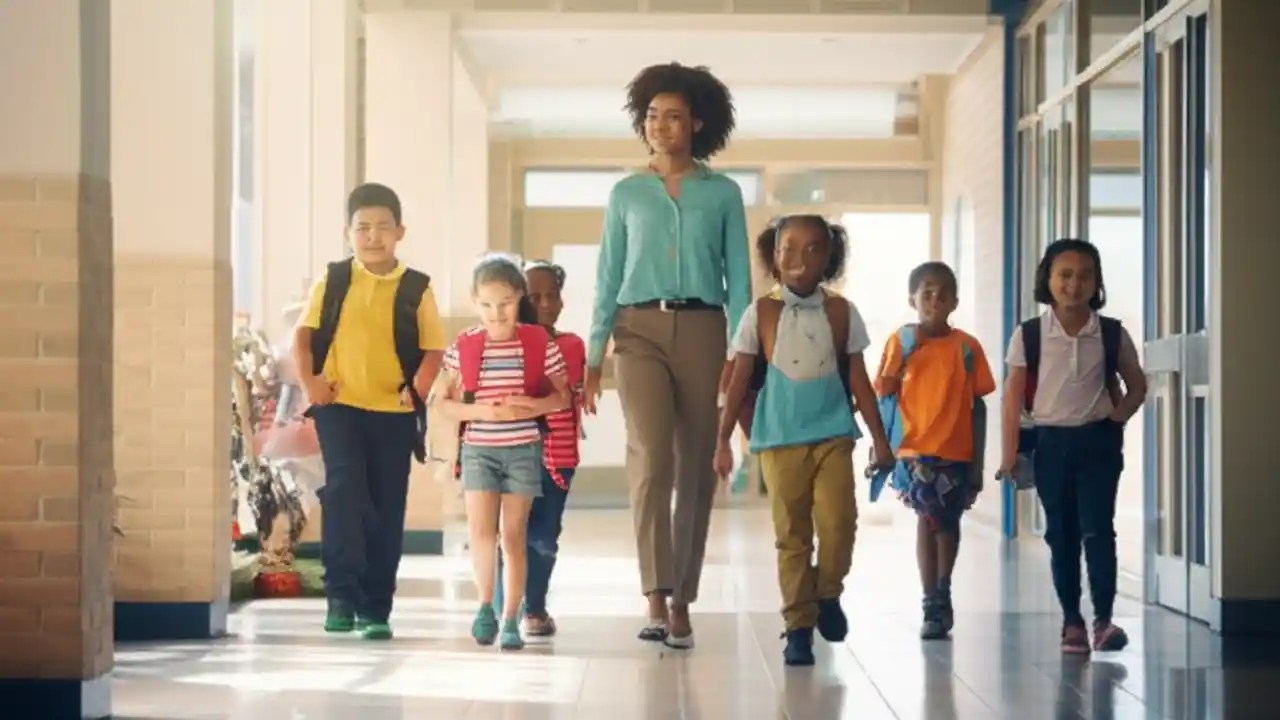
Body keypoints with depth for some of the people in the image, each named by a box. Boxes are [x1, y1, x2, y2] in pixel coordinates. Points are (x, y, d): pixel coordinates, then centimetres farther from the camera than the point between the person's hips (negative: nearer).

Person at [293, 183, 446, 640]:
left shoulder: (416, 289, 2)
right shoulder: (333, 281, 5)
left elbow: (433, 349, 3)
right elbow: (304, 334, 6)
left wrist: (416, 391, -10)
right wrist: (309, 380, -6)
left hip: (394, 413, 1)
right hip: (339, 406, -1)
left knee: (386, 509, 4)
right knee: (344, 490, -17)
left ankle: (375, 608, 13)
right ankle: (341, 593, -10)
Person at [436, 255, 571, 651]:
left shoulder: (539, 344, -3)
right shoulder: (464, 347, -1)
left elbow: (563, 396, 4)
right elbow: (445, 402, 2)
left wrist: (536, 406, -16)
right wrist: (479, 411, -16)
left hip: (524, 449, 0)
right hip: (478, 448, 0)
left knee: (513, 535, 3)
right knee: (481, 532, -12)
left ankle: (511, 620, 10)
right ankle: (486, 605, 9)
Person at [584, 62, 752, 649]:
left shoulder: (723, 194, 9)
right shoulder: (626, 194, 11)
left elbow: (738, 279, 7)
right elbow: (609, 279, 11)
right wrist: (593, 358, 5)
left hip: (702, 330, 1)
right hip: (641, 330, -1)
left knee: (696, 468, 3)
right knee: (651, 459, -17)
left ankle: (681, 600, 13)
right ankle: (656, 599, -20)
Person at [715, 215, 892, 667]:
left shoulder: (841, 313, 5)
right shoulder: (762, 314, 1)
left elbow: (859, 379, 8)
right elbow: (739, 381, 2)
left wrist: (880, 438, 7)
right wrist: (723, 441, 0)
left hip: (832, 434, 1)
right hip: (780, 438, -1)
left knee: (838, 521, -13)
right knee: (791, 533, 2)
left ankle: (828, 593, 14)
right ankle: (799, 625, 9)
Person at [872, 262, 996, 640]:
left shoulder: (967, 346, 3)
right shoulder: (901, 341, 0)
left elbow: (977, 404, 6)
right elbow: (885, 394, 2)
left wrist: (978, 461, 6)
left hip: (957, 451, 2)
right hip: (916, 449, -2)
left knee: (949, 521, 12)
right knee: (928, 517, -13)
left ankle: (940, 598, 29)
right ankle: (934, 606, -9)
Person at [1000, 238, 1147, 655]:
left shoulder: (1113, 335, -1)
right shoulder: (1028, 335, -3)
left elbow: (1137, 386, 11)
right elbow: (1014, 395, -1)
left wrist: (1118, 417, -4)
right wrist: (1010, 453, -5)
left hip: (1097, 440, -1)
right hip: (1051, 441, 1)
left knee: (1097, 529, -9)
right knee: (1061, 534, 6)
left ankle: (1104, 619, -8)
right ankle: (1072, 621, 13)